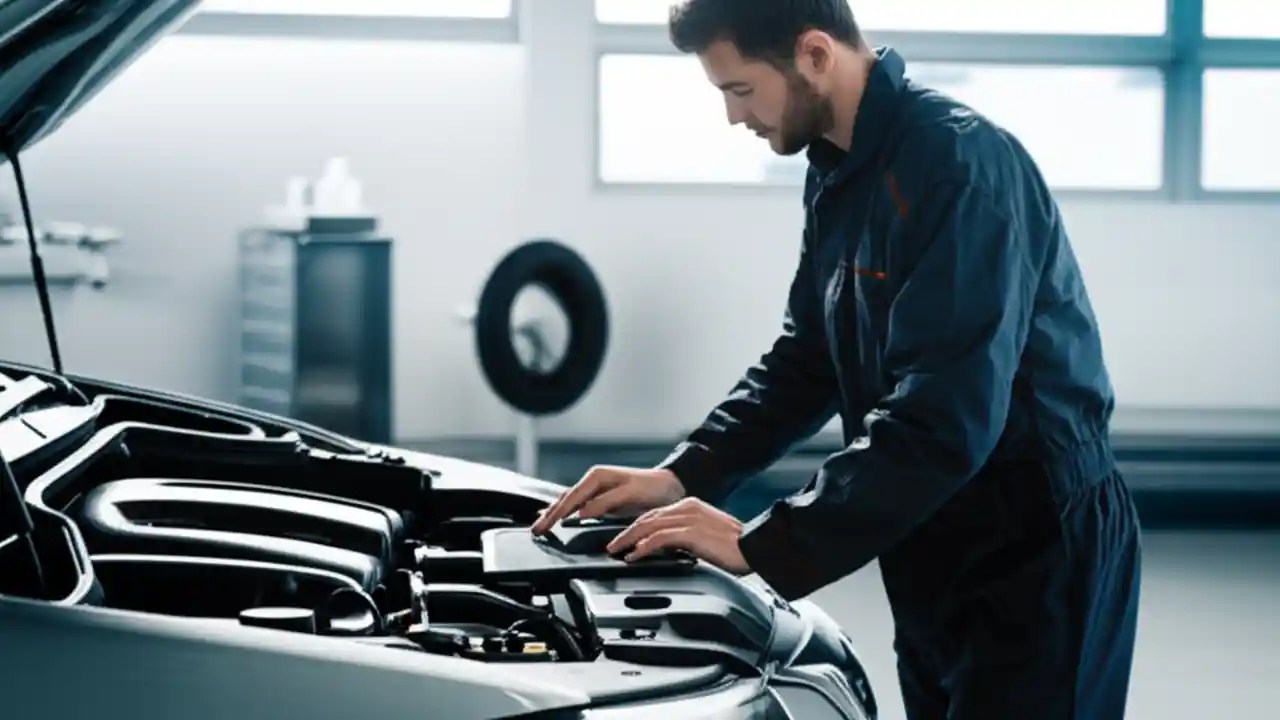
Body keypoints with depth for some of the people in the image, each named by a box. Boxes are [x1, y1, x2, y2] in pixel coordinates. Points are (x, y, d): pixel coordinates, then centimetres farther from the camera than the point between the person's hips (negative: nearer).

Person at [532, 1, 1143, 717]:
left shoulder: (961, 163, -22)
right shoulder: (839, 173, 8)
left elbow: (945, 416, -29)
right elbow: (805, 362, 14)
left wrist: (765, 546, -26)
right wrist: (681, 476, 1)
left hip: (1035, 549, -9)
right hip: (934, 548, 9)